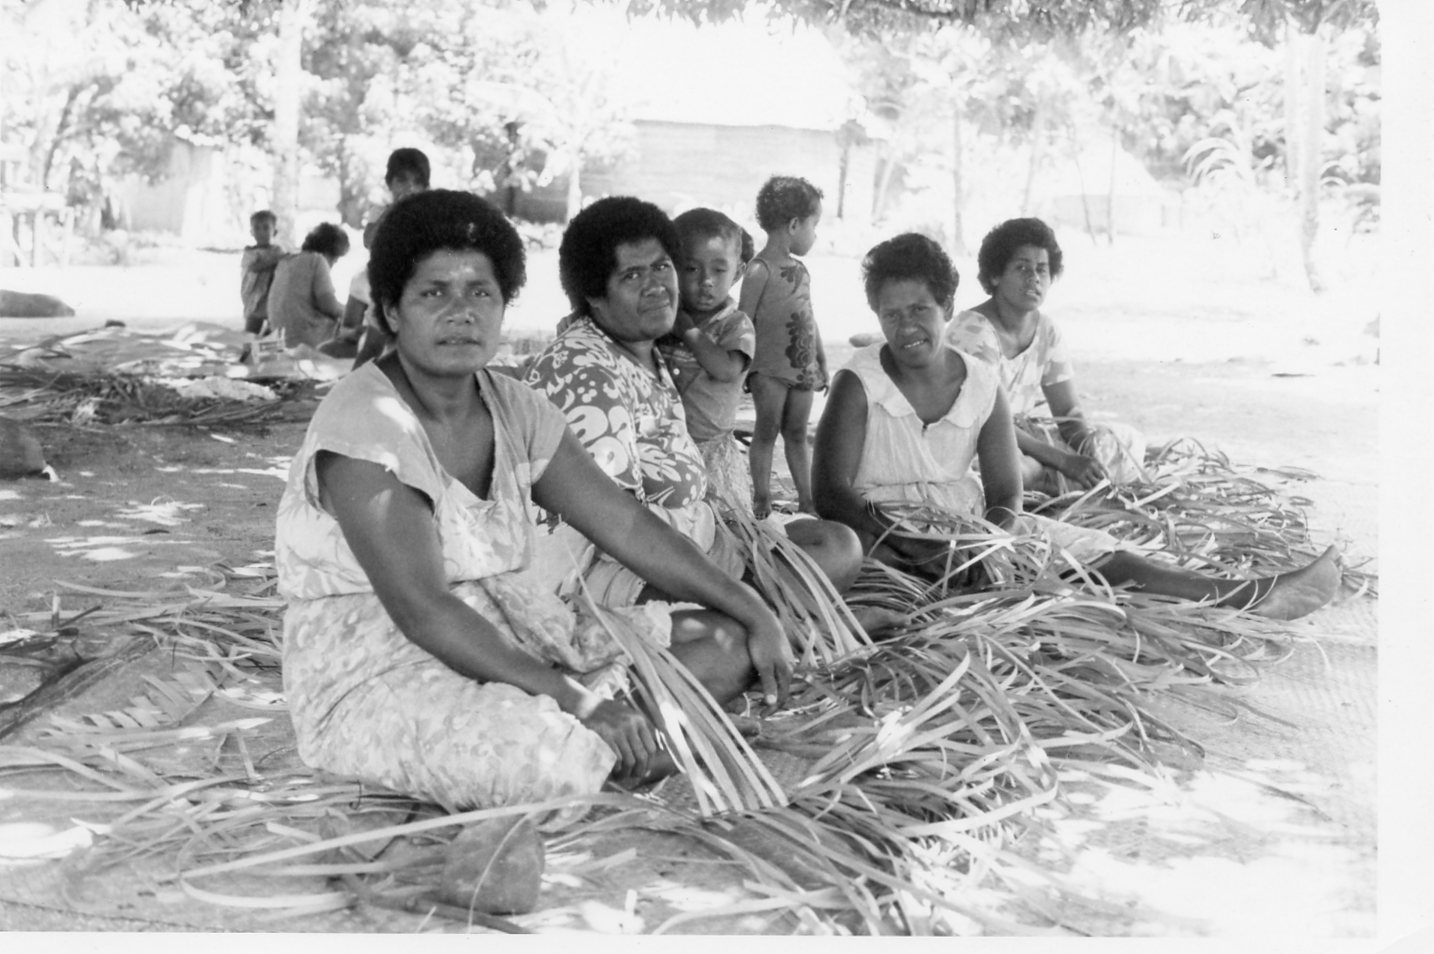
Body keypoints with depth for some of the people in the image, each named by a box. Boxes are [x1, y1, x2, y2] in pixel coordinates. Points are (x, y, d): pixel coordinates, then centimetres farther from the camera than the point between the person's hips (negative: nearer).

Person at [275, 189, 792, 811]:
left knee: (726, 642, 0)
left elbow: (626, 526, 7)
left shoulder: (512, 410, 5)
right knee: (560, 758, -37)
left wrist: (754, 614, 2)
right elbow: (422, 610, -25)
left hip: (509, 641, 8)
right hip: (375, 675, -8)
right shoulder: (363, 427, -18)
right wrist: (571, 698, -29)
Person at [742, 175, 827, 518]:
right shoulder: (760, 270, -13)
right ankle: (761, 500, 12)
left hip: (802, 368, 7)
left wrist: (822, 362, 20)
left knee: (797, 432, 13)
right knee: (767, 430, 3)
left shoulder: (800, 271, 10)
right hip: (770, 369, -6)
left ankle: (807, 499, 19)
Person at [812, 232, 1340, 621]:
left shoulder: (983, 385, 0)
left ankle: (1251, 595, -11)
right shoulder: (859, 384, -11)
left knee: (1099, 552, -9)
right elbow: (830, 490, -16)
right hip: (882, 526, -4)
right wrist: (891, 544, -31)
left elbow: (1005, 495, 2)